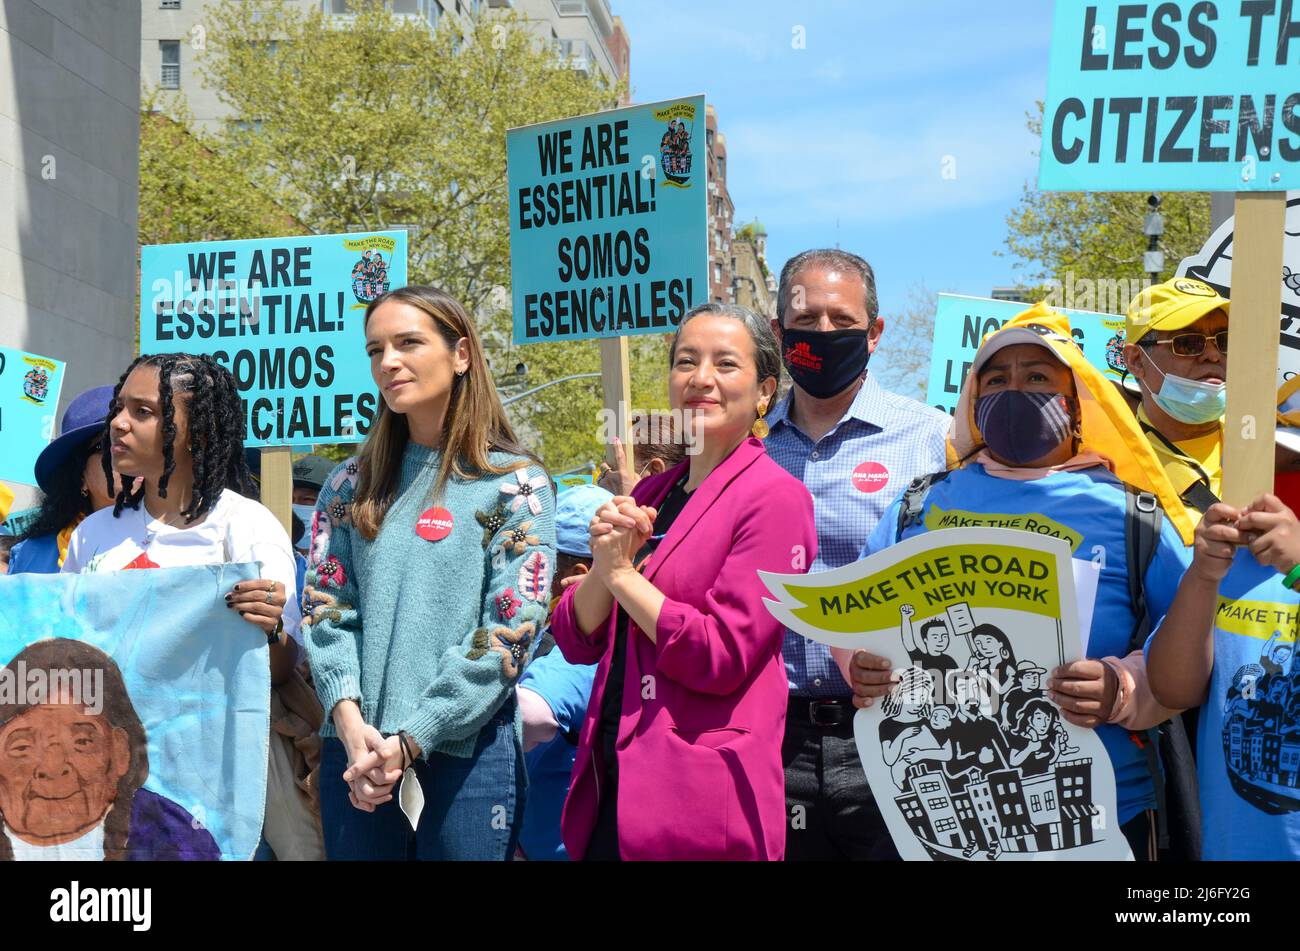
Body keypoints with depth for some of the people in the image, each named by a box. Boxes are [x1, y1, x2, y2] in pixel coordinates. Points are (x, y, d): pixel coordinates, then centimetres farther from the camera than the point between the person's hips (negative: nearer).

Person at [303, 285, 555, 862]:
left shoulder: (515, 484, -2)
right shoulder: (351, 485, 11)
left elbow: (511, 631, -9)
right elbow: (325, 609, 4)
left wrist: (410, 739, -15)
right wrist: (349, 719, -13)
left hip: (467, 752, -3)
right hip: (352, 753, 4)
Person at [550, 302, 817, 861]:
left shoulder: (775, 497, -9)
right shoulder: (647, 496, 11)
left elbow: (722, 657, -18)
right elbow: (577, 641, 9)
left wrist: (624, 574, -9)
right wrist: (605, 563, -9)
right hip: (611, 783, 7)